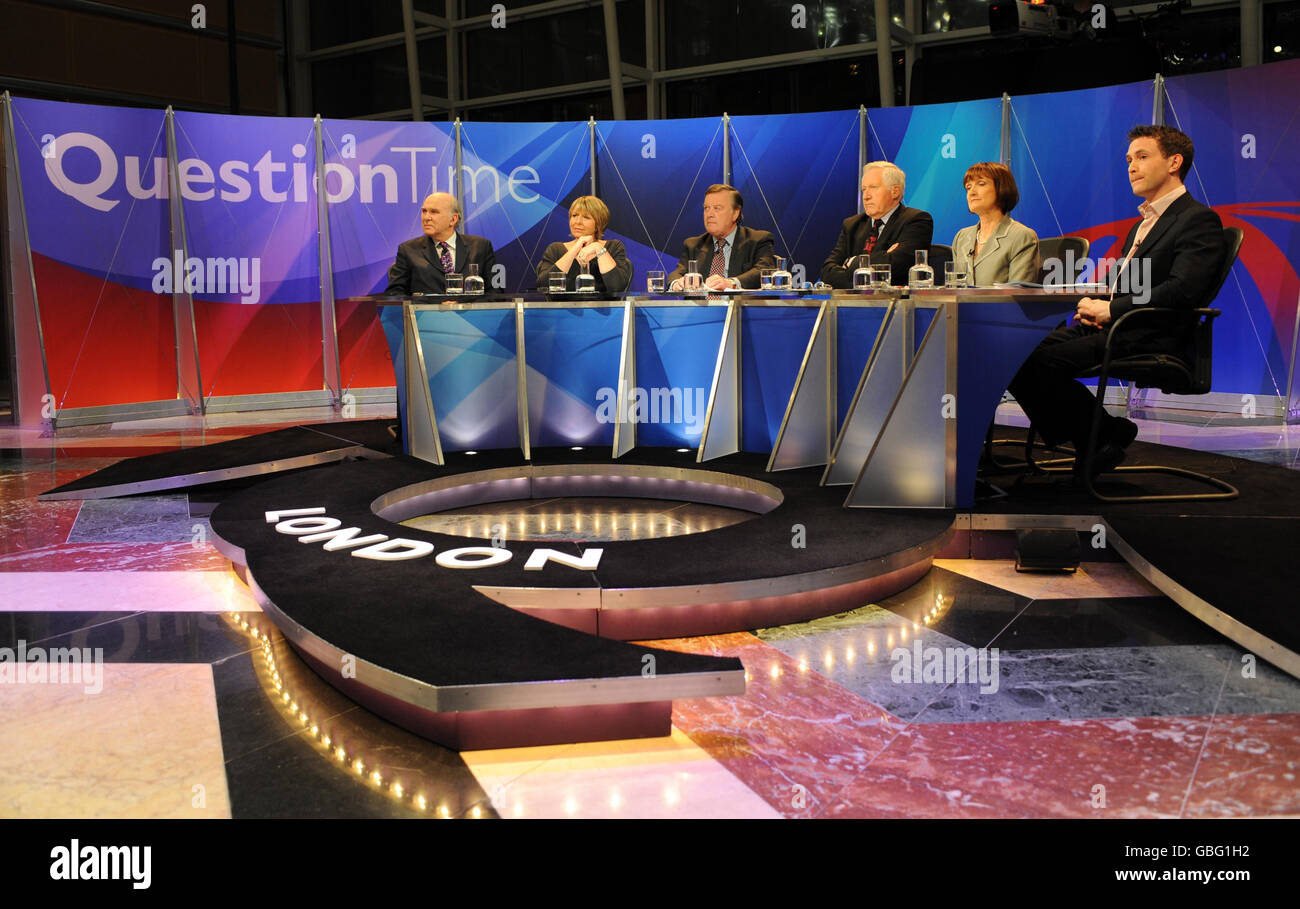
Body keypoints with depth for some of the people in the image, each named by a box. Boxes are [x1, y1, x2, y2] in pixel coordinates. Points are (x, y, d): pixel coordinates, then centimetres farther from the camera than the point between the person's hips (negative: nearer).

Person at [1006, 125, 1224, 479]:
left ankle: (1105, 432, -6)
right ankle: (1089, 437, -3)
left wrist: (1110, 309, -15)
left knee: (1036, 362, -27)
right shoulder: (1142, 224, 26)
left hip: (1149, 338, -9)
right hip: (1108, 328, 9)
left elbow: (1183, 290, -18)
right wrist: (1090, 303, 4)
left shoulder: (1200, 220, -4)